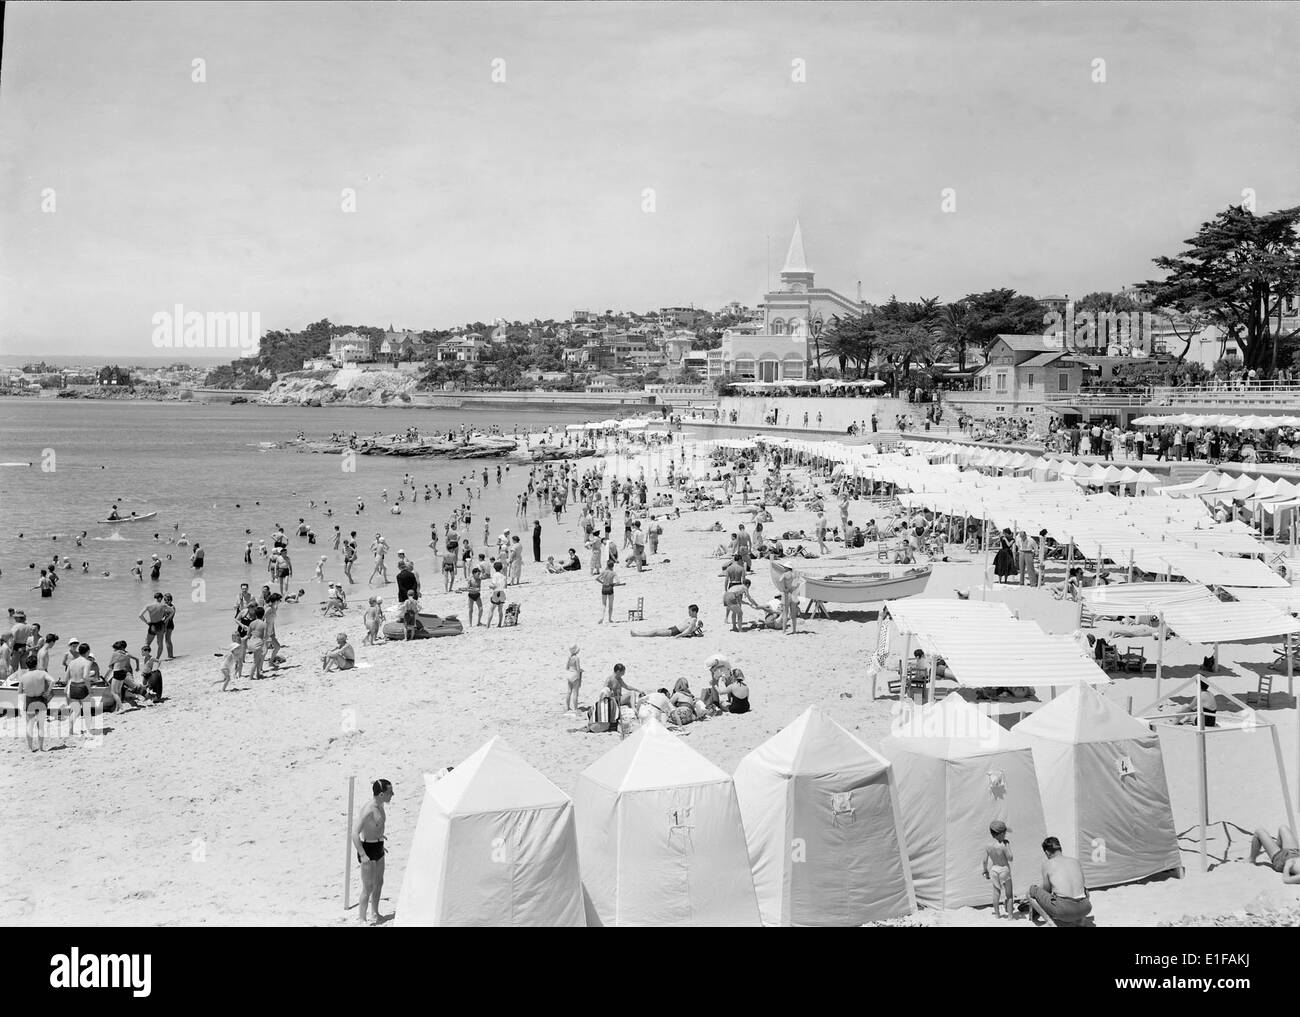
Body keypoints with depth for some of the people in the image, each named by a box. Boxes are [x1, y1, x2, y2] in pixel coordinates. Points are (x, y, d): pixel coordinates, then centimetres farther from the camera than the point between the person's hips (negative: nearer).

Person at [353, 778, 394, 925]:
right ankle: (361, 918, 12)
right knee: (368, 887, -1)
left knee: (379, 883, 19)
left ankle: (376, 913, 34)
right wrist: (363, 855, -30)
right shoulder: (368, 811, -26)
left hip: (378, 848, 9)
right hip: (368, 849, -9)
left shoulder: (380, 806, 3)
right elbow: (355, 833, -29)